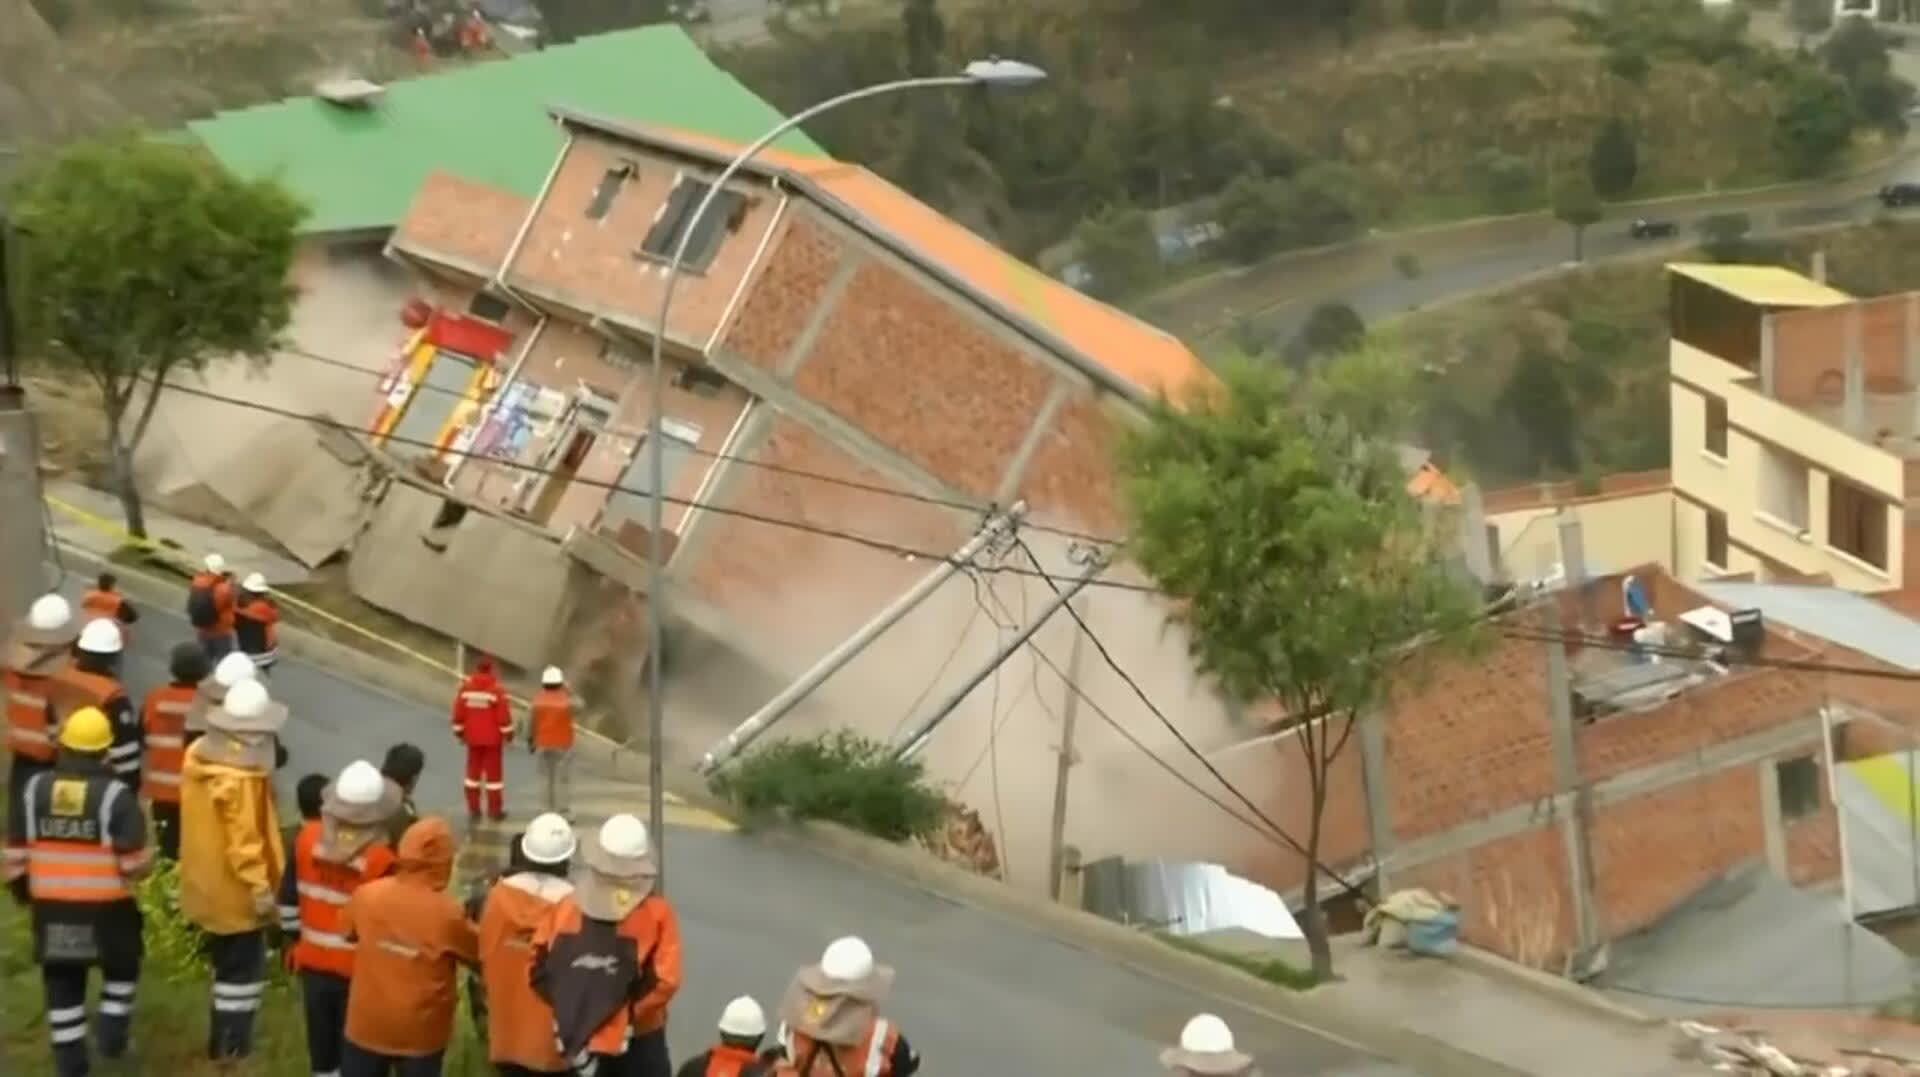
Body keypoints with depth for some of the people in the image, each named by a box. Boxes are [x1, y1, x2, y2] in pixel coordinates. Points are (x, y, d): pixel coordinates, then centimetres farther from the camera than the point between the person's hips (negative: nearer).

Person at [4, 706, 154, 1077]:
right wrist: (146, 861, 9)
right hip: (106, 905, -3)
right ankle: (112, 1033, 20)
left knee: (62, 980, 14)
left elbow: (16, 851, 4)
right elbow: (135, 861, -14)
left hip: (51, 905, 3)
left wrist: (19, 886, 19)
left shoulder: (35, 789, -2)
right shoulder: (116, 795, -14)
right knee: (121, 966, 24)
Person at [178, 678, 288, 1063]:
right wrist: (260, 887, -19)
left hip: (208, 883, 9)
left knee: (227, 963, 23)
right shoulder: (240, 778, -29)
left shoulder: (198, 753, 0)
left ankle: (224, 1039, 34)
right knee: (243, 969, 5)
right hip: (234, 890, -9)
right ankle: (230, 1045, 11)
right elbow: (243, 841, -27)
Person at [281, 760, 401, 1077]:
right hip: (361, 970, -4)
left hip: (314, 963, 4)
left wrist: (296, 937, 19)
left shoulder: (307, 837, -7)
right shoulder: (384, 858, -23)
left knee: (322, 1040, 18)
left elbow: (289, 896, 4)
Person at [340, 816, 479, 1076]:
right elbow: (479, 952, -4)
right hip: (421, 1032, -3)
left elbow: (348, 932, 10)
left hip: (367, 1023, 3)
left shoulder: (366, 896, -10)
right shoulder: (447, 914, -21)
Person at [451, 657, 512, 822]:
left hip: (472, 737, 4)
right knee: (493, 772, 4)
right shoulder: (496, 689, -15)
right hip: (492, 737, -4)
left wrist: (459, 731, 13)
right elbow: (503, 714, -14)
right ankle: (495, 810, 8)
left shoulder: (466, 686, -3)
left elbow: (458, 711, 1)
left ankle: (473, 809, 15)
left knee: (473, 771, 13)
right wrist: (508, 732, -2)